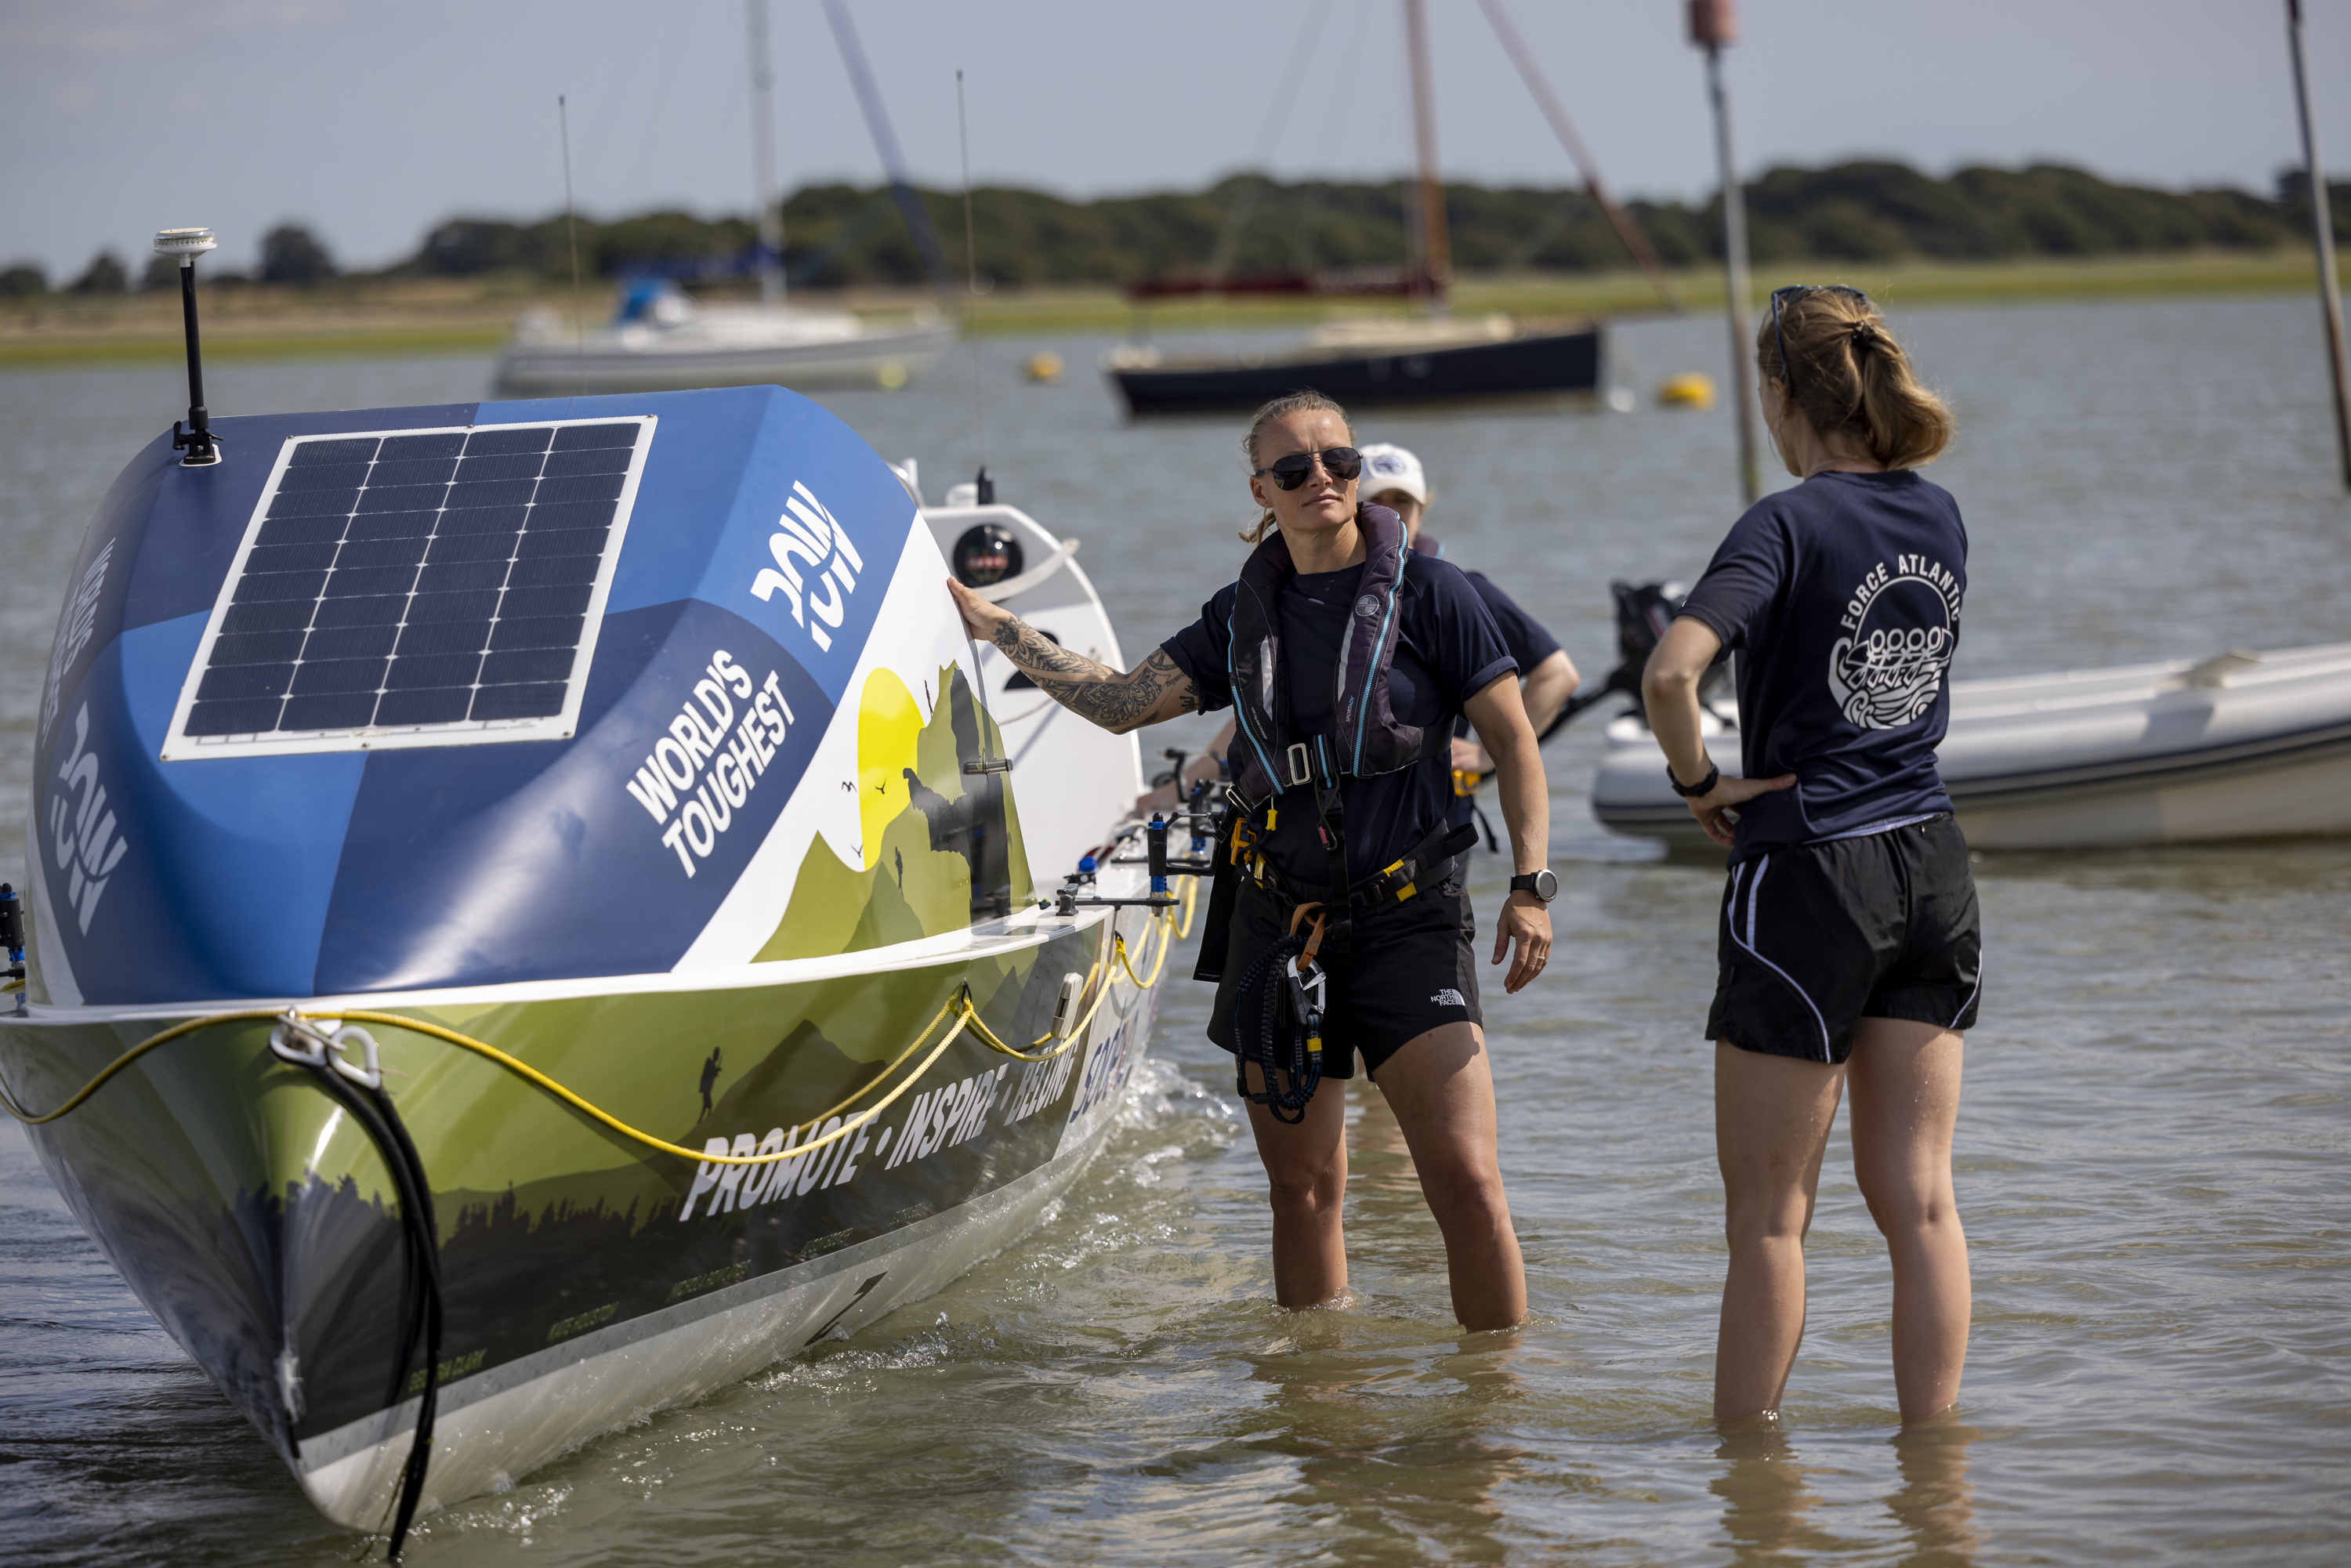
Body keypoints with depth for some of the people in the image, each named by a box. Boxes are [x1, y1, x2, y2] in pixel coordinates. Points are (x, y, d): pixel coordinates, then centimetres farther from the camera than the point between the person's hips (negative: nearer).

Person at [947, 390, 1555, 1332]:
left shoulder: (1427, 593, -2)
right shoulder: (1246, 615, 11)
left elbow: (1512, 739, -2)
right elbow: (1123, 703, 12)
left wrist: (1530, 885, -10)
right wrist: (998, 629, 8)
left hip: (1405, 918, -4)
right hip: (1276, 923, 4)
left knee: (1467, 1182, -13)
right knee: (1301, 1186, 8)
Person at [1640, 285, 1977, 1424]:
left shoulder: (1789, 524, -13)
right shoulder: (1940, 517, 6)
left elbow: (1671, 671, -27)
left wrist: (1699, 783, -13)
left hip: (1806, 869, -6)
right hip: (1932, 869, 6)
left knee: (1768, 1213, 3)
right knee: (1918, 1196, 9)